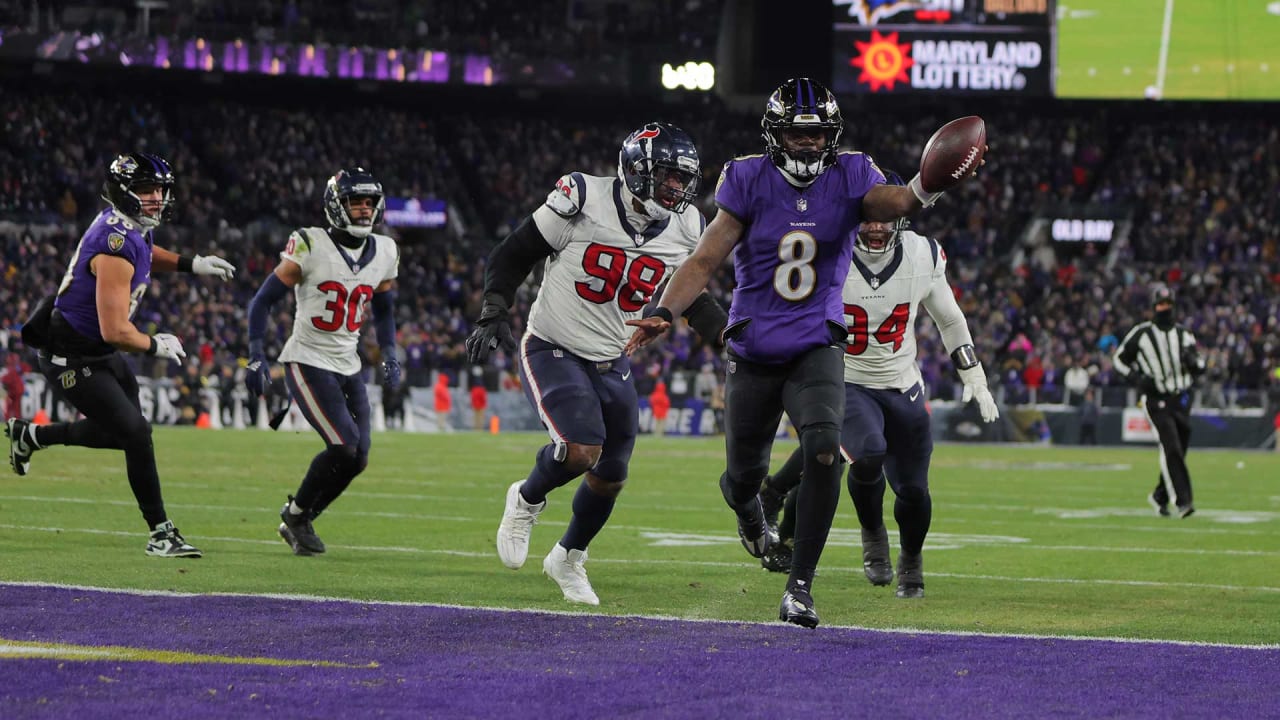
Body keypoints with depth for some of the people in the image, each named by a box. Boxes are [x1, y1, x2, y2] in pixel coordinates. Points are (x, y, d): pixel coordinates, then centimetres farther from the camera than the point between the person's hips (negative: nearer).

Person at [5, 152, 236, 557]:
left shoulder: (133, 228, -1)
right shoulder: (116, 250, -30)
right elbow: (115, 332, -31)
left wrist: (190, 264, 14)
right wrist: (156, 346, -13)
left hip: (101, 353, 10)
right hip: (73, 360, -10)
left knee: (118, 432, 19)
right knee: (135, 434, -12)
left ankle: (30, 435, 39)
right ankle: (161, 533, -1)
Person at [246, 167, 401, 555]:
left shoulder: (383, 253, 5)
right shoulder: (310, 246, -13)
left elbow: (384, 311, 22)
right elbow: (264, 300, -9)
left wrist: (389, 355, 10)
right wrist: (256, 356, -16)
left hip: (348, 366, 6)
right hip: (308, 362, -6)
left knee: (357, 460, 0)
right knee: (344, 446, -18)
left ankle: (298, 521, 19)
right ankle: (296, 513, 4)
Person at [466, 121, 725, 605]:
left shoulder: (684, 229, -4)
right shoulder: (583, 201, -19)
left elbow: (693, 301, 12)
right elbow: (512, 256, -9)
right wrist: (494, 315, -19)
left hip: (612, 363, 6)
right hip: (552, 351, -6)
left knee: (610, 476, 9)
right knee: (582, 450, -25)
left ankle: (568, 559, 37)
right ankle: (527, 501, 8)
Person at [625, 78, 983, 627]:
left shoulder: (849, 178, -5)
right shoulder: (749, 182, -7)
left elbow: (889, 202, -28)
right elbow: (705, 261, -8)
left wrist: (923, 190, -52)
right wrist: (664, 313, -24)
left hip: (816, 349, 0)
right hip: (754, 351, 0)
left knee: (824, 450, -26)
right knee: (744, 476, 10)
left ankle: (800, 586, -17)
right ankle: (748, 509, 52)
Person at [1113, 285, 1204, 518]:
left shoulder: (1183, 334, 9)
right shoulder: (1140, 333, -2)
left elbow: (1199, 368, 15)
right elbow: (1119, 359, 6)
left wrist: (1193, 361, -9)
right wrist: (1137, 379, -9)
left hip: (1181, 399, 5)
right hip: (1157, 400, -5)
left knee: (1177, 453, 7)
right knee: (1171, 448, -18)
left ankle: (1160, 496, 26)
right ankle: (1181, 500, -21)